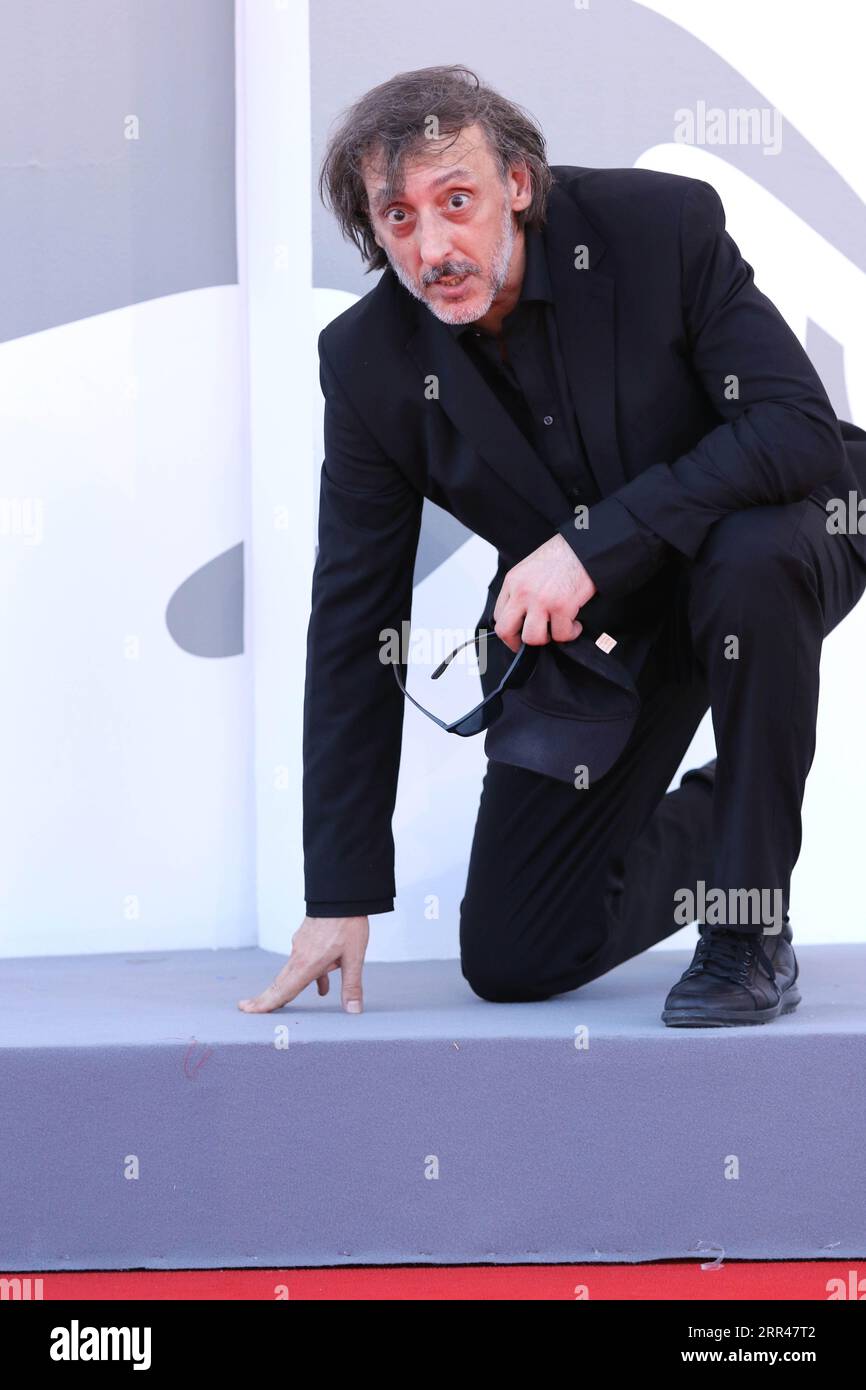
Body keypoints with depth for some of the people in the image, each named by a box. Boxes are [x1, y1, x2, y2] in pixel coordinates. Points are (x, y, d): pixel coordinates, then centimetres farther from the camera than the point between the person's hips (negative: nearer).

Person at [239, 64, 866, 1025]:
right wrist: (340, 898, -10)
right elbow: (355, 622, -10)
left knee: (748, 560, -40)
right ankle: (716, 818, 26)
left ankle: (750, 929, -21)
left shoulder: (662, 224, -24)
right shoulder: (369, 361, -15)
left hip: (774, 534, -3)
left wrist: (594, 542, -37)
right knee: (510, 962, -4)